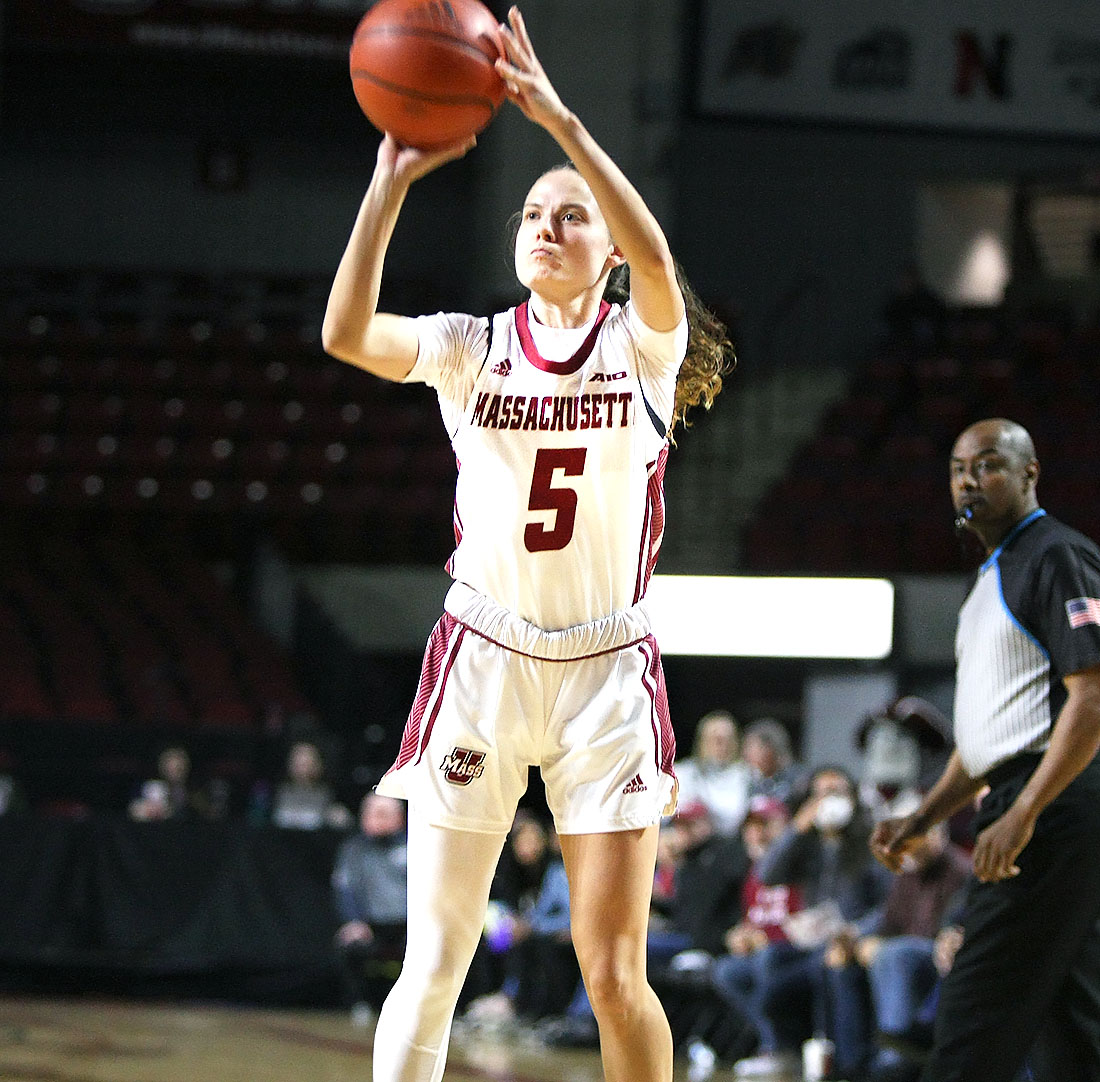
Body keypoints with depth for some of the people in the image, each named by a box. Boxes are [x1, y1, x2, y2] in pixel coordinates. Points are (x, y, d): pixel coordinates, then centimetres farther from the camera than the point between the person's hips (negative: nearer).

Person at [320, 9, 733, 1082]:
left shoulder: (643, 345, 0)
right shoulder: (472, 348, 3)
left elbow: (657, 262, -24)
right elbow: (347, 334, -15)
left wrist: (562, 122, -32)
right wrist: (393, 180, -24)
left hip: (606, 671, -1)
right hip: (481, 662, 1)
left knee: (614, 974, -3)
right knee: (433, 966, -1)